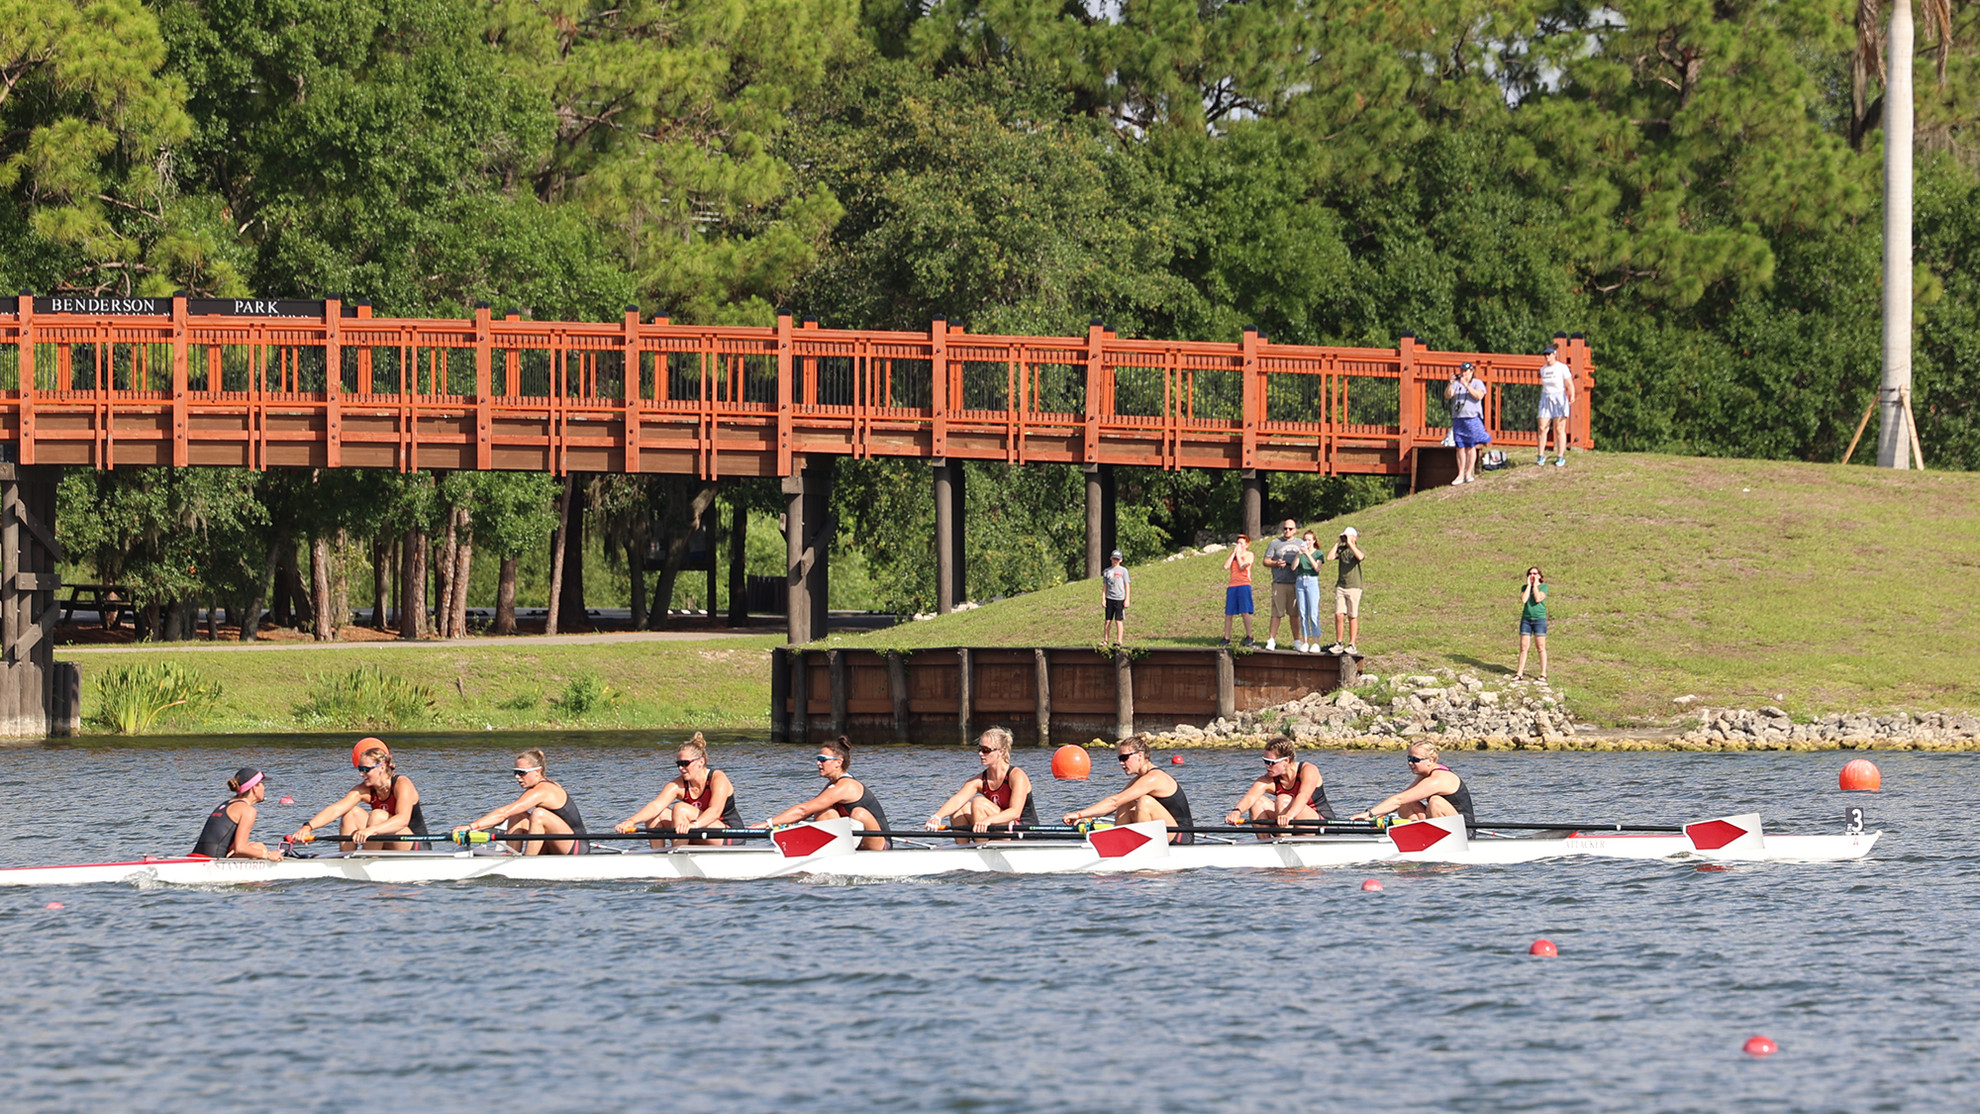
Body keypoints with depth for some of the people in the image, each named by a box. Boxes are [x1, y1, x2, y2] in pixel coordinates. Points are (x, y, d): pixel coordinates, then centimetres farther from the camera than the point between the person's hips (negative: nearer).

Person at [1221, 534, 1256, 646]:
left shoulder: (1249, 554, 4)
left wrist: (1238, 553, -1)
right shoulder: (1233, 554, 18)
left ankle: (1249, 637, -7)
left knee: (1245, 611, -11)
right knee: (1228, 613, 3)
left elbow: (1242, 566, -11)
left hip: (1244, 585, -5)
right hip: (1232, 586, 5)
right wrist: (1233, 552, 1)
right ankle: (1226, 638, 9)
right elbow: (1226, 566, 3)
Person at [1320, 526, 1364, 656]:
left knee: (1352, 616, 0)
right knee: (1339, 615, -3)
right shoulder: (1341, 549, 12)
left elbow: (1361, 557, -23)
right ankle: (1338, 644, 4)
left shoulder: (1358, 548, -1)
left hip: (1354, 587, -4)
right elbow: (1329, 557, -2)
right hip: (1340, 586, 4)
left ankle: (1352, 645, 4)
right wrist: (1338, 543, -2)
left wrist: (1350, 543, -15)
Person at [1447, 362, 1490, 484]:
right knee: (1460, 447, 1)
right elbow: (1448, 395, 3)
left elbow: (1479, 396, -12)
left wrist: (1466, 385, -18)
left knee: (1471, 446, -4)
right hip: (1458, 418, 3)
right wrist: (1450, 383, -12)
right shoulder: (1456, 383, 14)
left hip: (1472, 418, -3)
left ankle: (1469, 473, 2)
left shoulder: (1477, 383, 6)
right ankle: (1460, 475, 2)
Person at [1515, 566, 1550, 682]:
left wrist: (1535, 584, -7)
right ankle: (1519, 673, 7)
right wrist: (1528, 585, -4)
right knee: (1523, 647, 3)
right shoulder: (1524, 587, 10)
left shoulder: (1543, 587, 0)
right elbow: (1523, 600, -7)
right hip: (1526, 619, 3)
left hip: (1539, 619, -3)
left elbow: (1538, 599, -16)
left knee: (1541, 647, 0)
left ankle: (1543, 674, 5)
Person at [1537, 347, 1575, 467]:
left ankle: (1560, 457, -3)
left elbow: (1570, 384, -11)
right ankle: (1541, 456, 3)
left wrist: (1572, 396, -27)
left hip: (1559, 400, -5)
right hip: (1546, 399, 5)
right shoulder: (1543, 369, 13)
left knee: (1559, 430, -5)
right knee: (1542, 428, -3)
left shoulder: (1562, 368, -5)